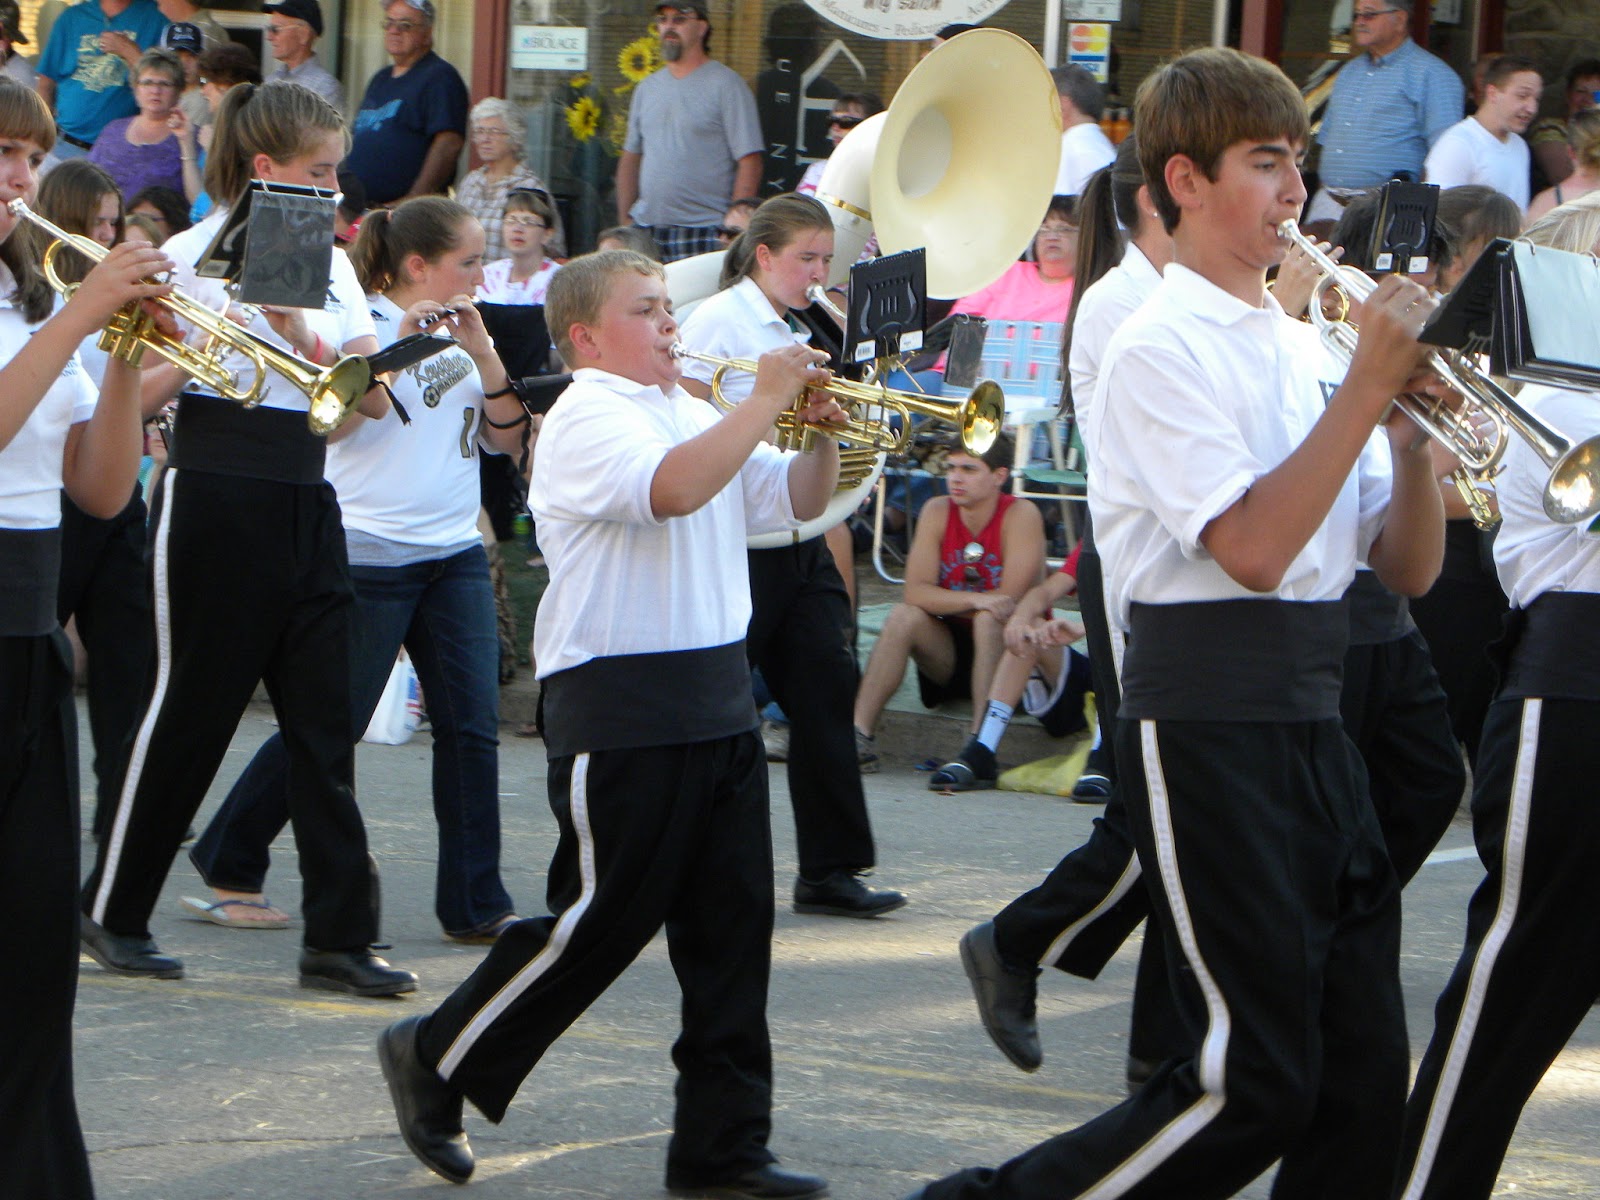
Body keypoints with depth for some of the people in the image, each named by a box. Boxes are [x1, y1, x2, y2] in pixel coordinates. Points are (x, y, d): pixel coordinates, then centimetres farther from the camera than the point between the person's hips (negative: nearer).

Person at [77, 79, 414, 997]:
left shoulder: (329, 265, 11)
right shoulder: (195, 257, -6)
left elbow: (373, 395, 3)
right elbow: (138, 394, -10)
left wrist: (300, 333, -13)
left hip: (307, 505, 6)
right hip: (217, 500, -6)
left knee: (326, 722, 1)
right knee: (193, 708, 1)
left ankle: (340, 936, 2)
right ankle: (114, 912, 16)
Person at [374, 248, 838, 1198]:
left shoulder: (694, 414, 17)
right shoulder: (587, 418, -10)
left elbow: (796, 502, 20)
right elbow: (673, 487, -29)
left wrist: (822, 433, 2)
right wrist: (767, 400, -23)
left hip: (718, 705, 8)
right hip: (622, 708, -8)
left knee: (732, 924, 6)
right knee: (602, 919, -4)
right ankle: (436, 1061, 14)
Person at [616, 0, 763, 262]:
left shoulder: (725, 85, -2)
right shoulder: (647, 88, 18)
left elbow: (749, 162, -6)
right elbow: (630, 159, 21)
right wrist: (624, 221, 12)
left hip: (703, 233, -5)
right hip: (646, 229, 6)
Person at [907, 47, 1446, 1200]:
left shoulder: (1299, 344, 15)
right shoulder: (1164, 347, -8)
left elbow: (1407, 569, 15)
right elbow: (1253, 548, -20)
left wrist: (1417, 427, -2)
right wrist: (1368, 388, -16)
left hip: (1312, 719, 8)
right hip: (1206, 726, -8)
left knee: (1364, 1077, 5)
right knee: (1257, 1083, -8)